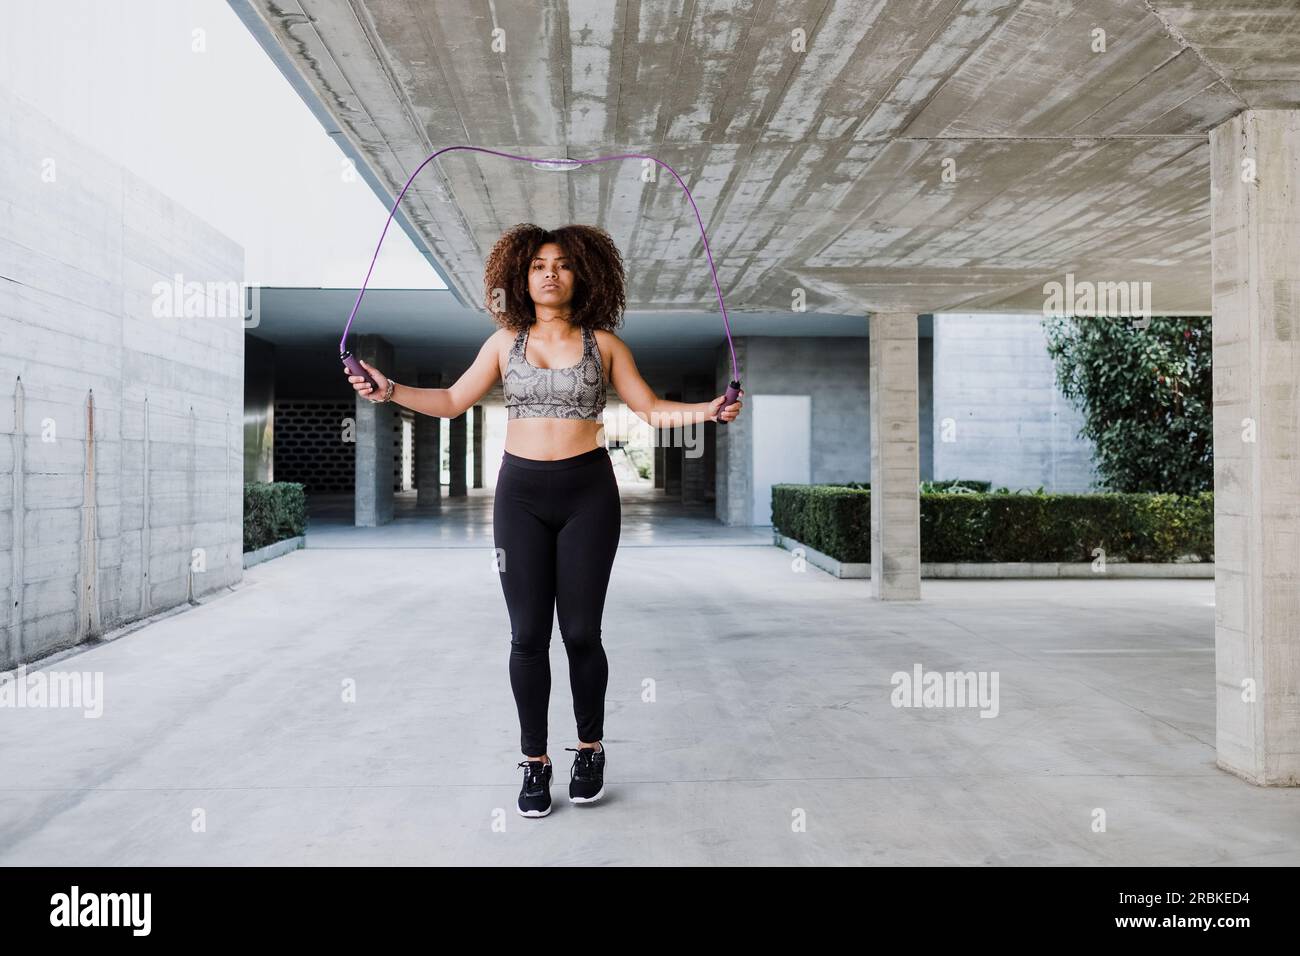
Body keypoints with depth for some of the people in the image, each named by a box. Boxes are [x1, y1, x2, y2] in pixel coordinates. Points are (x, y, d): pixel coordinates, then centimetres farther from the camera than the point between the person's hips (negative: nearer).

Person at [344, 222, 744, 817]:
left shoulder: (602, 343, 6)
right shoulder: (505, 342, 10)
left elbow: (650, 409, 6)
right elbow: (452, 401, 12)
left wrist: (706, 411, -8)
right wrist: (390, 390, 1)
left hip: (587, 491, -1)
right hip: (521, 493, 1)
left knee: (581, 632, 1)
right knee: (528, 635, 2)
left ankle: (590, 749, 23)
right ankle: (535, 762, 17)